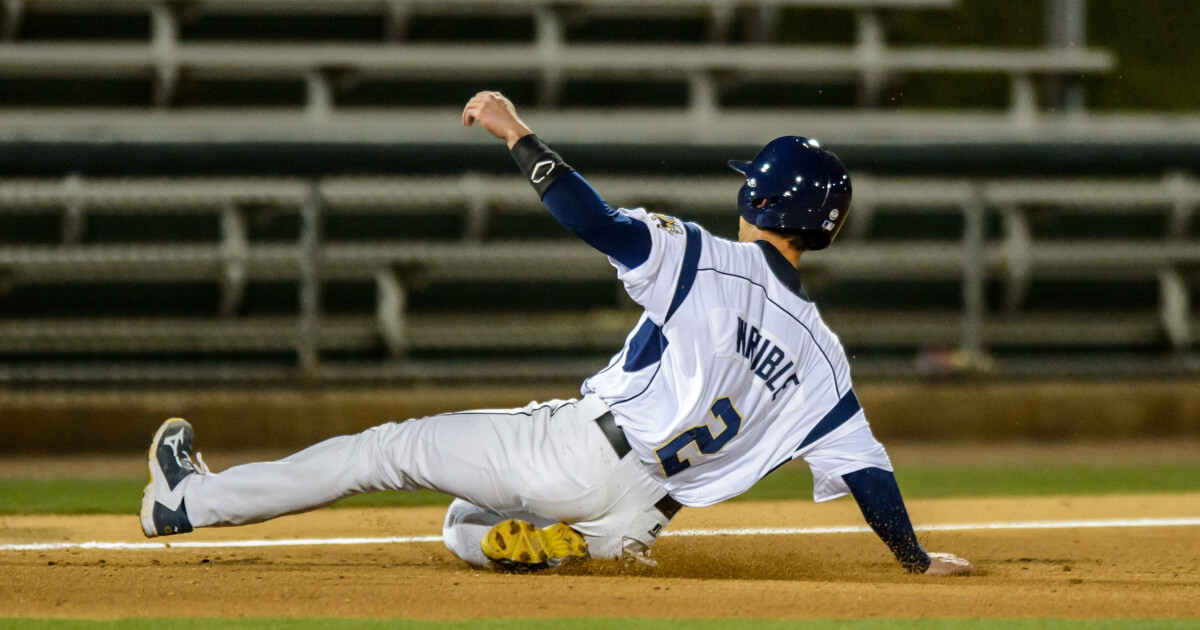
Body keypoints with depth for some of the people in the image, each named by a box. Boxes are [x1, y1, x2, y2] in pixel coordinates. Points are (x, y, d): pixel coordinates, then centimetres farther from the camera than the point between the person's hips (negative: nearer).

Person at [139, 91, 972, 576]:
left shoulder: (705, 262, -4)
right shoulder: (821, 354, 10)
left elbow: (599, 222, -16)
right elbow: (864, 464, 8)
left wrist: (519, 135, -10)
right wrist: (918, 562, 18)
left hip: (578, 452, -5)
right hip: (637, 513, 5)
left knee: (395, 448, 5)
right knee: (463, 528, 28)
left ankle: (192, 499, 2)